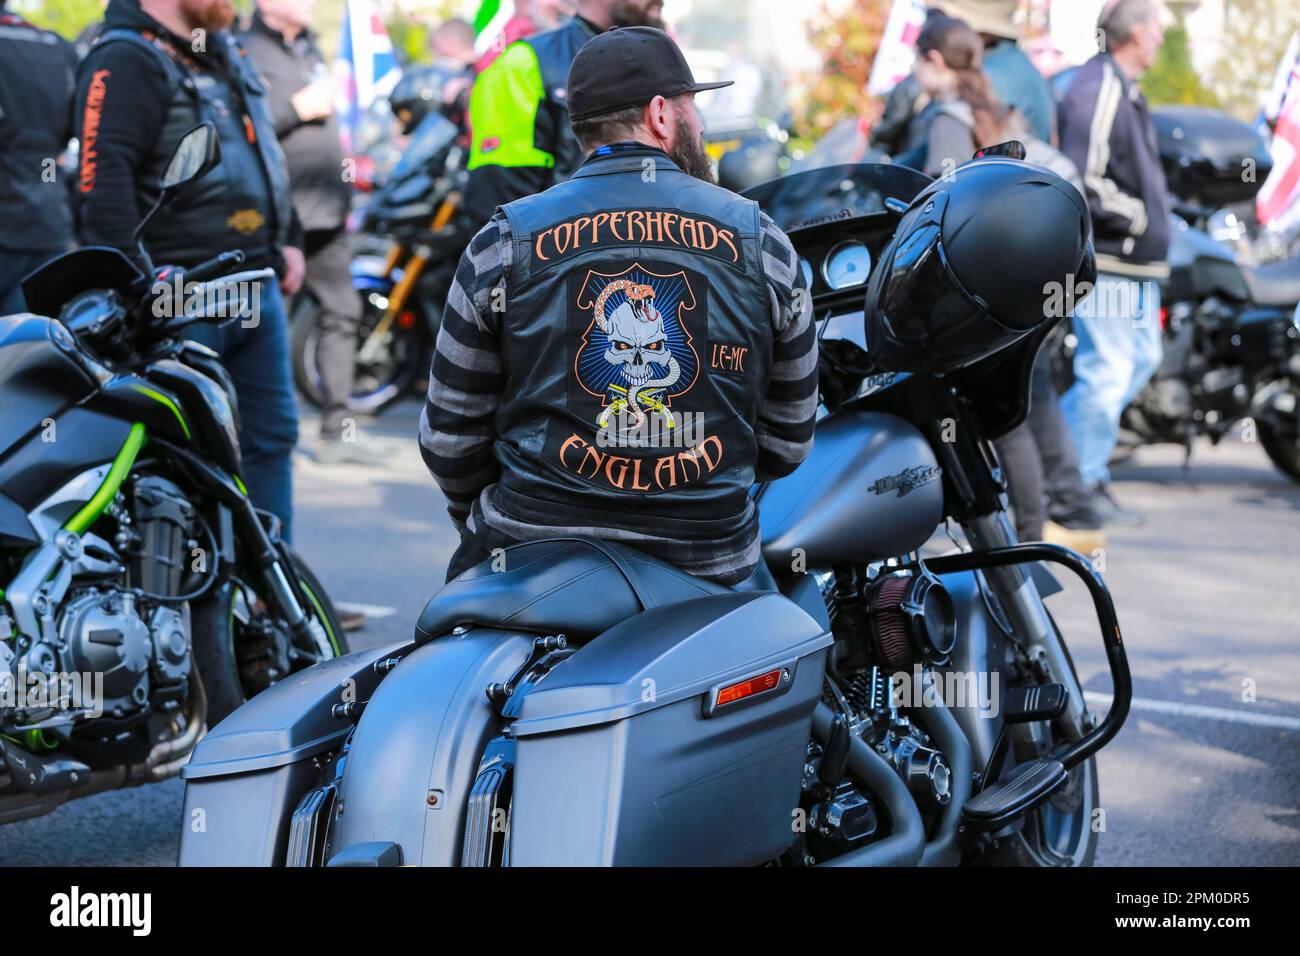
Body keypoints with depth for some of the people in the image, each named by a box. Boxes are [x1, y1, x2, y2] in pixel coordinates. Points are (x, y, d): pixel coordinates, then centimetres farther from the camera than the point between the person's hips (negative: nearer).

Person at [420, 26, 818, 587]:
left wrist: (480, 520, 22)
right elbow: (788, 441, 8)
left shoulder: (504, 244, -1)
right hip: (712, 569, 0)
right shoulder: (763, 243, 2)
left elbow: (450, 436, 3)